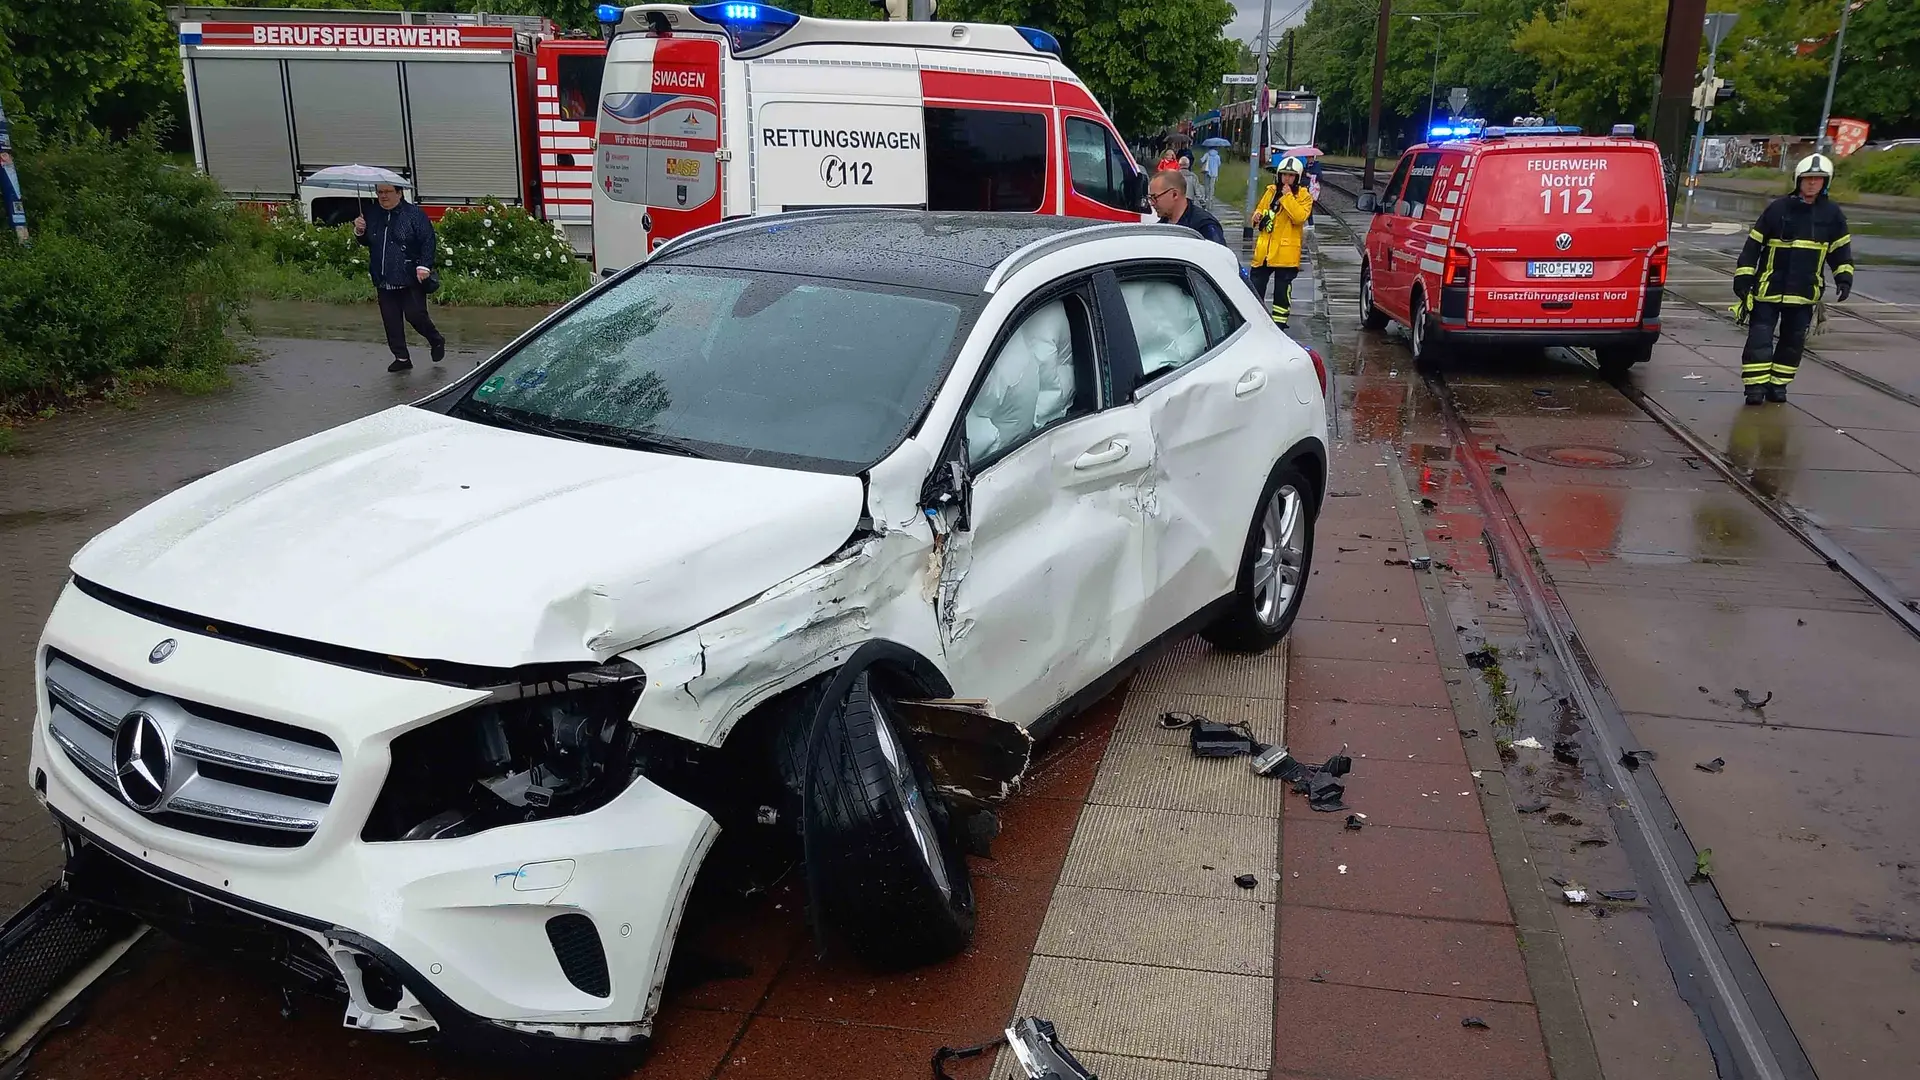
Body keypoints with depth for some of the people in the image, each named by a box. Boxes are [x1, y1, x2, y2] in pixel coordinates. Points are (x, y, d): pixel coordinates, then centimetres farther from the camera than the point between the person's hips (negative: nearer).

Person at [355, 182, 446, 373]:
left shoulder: (414, 213, -6)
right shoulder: (373, 214, 11)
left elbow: (428, 241, -9)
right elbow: (367, 242, 22)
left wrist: (424, 266, -18)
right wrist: (359, 231, 1)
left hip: (410, 279, -6)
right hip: (384, 279, 6)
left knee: (415, 315, -7)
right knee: (391, 320, 5)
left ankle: (436, 341, 21)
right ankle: (401, 358, 14)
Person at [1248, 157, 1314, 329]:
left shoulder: (1304, 196, -3)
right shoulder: (1271, 191, 10)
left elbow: (1300, 217, -18)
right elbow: (1260, 209, 23)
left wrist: (1288, 196, -18)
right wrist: (1257, 216, -1)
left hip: (1286, 252, -4)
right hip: (1264, 250, 4)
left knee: (1282, 289, 3)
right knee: (1256, 285, 9)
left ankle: (1279, 322, 12)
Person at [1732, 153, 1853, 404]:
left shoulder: (1832, 213, 3)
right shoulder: (1777, 208, -5)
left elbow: (1841, 249, 13)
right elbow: (1753, 244, -1)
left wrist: (1844, 277, 1)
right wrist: (1742, 278, -5)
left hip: (1804, 292, 3)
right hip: (1769, 288, -3)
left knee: (1793, 341, 8)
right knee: (1759, 338, -8)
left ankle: (1778, 384, 19)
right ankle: (1756, 385, -2)